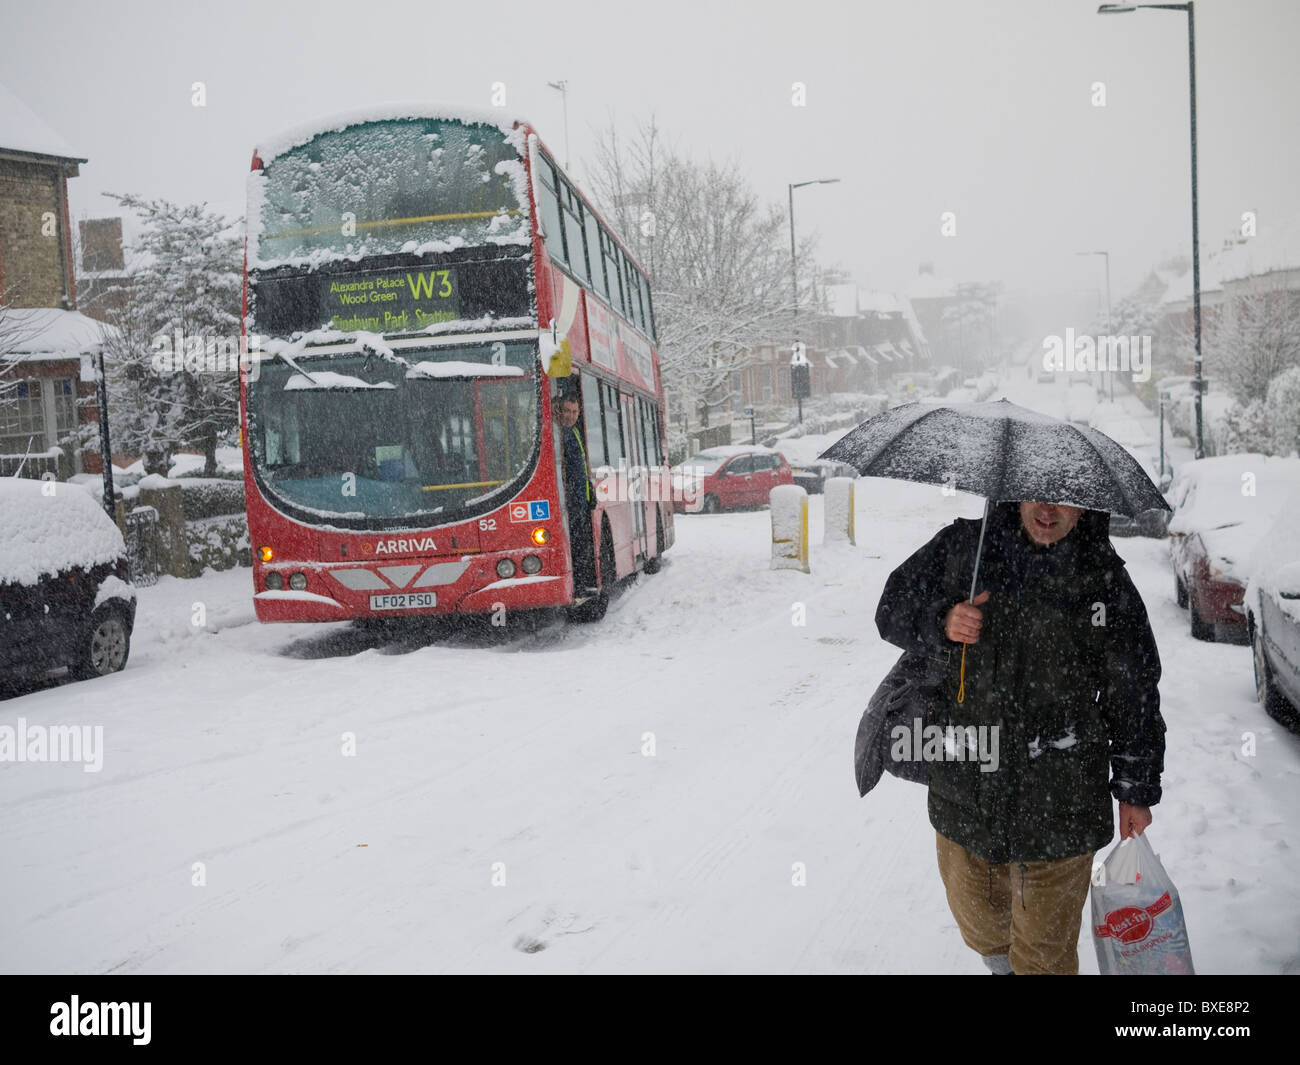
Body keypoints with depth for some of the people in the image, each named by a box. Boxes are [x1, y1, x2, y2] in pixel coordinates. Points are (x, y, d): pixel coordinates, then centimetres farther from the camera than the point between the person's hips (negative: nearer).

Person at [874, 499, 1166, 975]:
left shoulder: (1104, 580, -6)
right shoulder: (962, 546, -3)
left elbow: (1134, 695, 2)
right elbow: (894, 609, 6)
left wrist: (1137, 789, 6)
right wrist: (941, 624, -16)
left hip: (1058, 806, -2)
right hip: (962, 789, 3)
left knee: (1045, 953, 9)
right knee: (977, 920, 24)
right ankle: (1003, 965, 54)